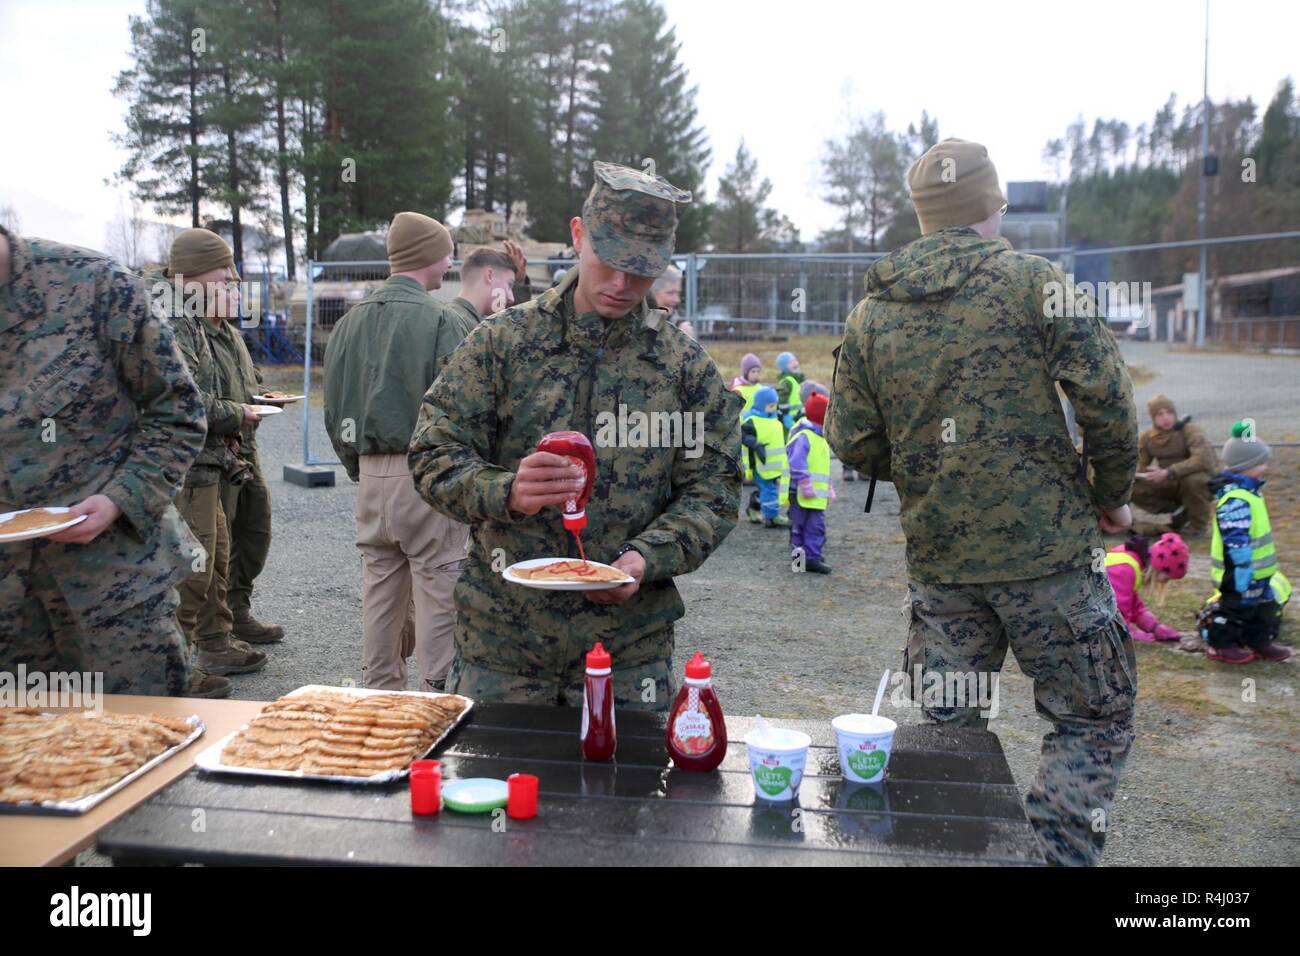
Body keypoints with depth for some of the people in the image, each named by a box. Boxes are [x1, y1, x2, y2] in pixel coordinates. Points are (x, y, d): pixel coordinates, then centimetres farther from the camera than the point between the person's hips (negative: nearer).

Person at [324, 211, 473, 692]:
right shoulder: (446, 321, -11)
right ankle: (436, 693, 6)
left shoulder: (350, 321, 10)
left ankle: (379, 690, 26)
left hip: (370, 473, 7)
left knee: (379, 585, 15)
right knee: (437, 588, 0)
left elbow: (333, 408, 14)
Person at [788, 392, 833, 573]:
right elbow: (797, 464, -23)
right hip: (801, 495, -9)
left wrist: (829, 488, 24)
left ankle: (813, 557, 10)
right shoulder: (803, 437, -15)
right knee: (800, 526, 1)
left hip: (818, 495, 9)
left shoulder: (821, 437, 17)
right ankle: (799, 556, 9)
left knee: (817, 526, 6)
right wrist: (806, 485, -24)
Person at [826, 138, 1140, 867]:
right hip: (1045, 550, -3)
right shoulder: (1036, 284, -7)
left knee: (944, 732, 16)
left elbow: (854, 445, 3)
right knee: (1097, 722, 13)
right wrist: (1113, 495, 6)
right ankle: (1053, 851, 5)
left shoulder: (870, 315, 4)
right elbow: (1109, 401, -10)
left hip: (938, 560, 4)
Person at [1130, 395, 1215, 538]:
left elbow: (1203, 459, -35)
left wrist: (1168, 472, -40)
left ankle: (1199, 525, -13)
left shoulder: (1190, 431, -20)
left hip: (1199, 483, -4)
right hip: (1170, 486, 5)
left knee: (1194, 479, -39)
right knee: (1134, 489, -16)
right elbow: (1140, 465, 0)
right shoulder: (1147, 437, -5)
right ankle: (1179, 512, 0)